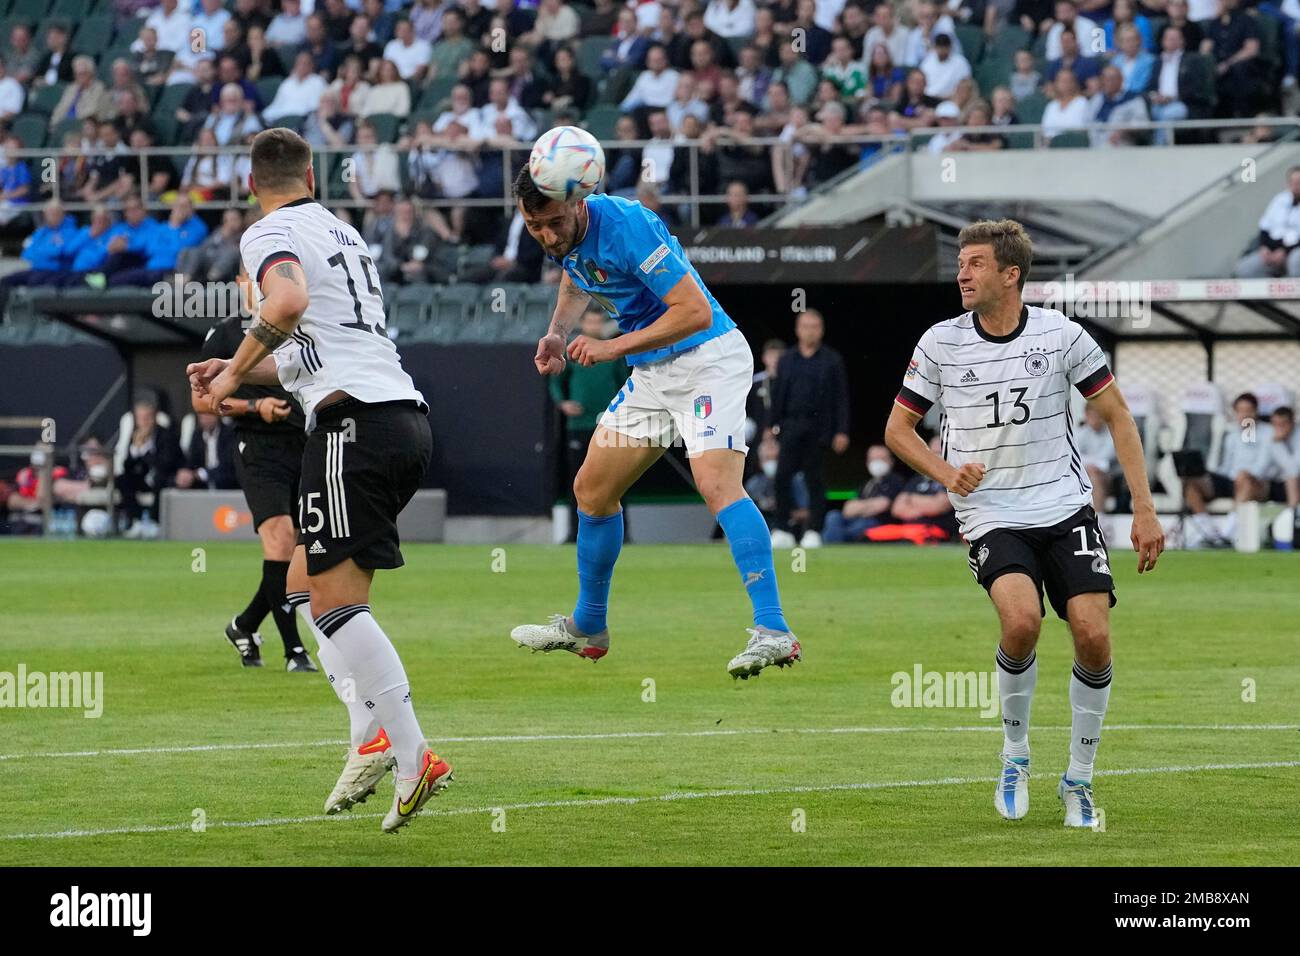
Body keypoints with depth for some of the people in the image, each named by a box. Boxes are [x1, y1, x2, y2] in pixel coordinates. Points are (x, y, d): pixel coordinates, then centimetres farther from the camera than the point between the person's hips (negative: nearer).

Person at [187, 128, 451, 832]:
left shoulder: (270, 235, -1)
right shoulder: (342, 232, 26)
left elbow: (289, 301, -24)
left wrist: (233, 372, -12)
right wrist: (243, 372, 32)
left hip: (355, 422, -9)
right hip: (406, 413, 9)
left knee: (335, 599, -10)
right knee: (304, 581, 16)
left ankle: (413, 759, -18)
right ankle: (371, 736, 5)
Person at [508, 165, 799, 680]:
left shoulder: (626, 226, -26)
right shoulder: (564, 236, 0)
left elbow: (695, 310, -27)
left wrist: (614, 347, -25)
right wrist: (558, 333, 8)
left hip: (706, 357, -9)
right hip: (652, 372, 9)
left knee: (717, 483, -28)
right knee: (592, 489, 14)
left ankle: (773, 632, -35)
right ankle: (586, 628, 33)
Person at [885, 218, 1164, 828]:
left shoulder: (1061, 334, -2)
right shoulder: (941, 343, -1)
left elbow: (1116, 416, 7)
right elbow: (897, 429, 8)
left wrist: (1144, 509, 1)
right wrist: (946, 472, -11)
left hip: (1067, 509, 1)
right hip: (991, 518, -1)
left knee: (1093, 635, -13)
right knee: (1022, 620, -28)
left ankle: (1079, 781, 9)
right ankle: (1015, 757, -3)